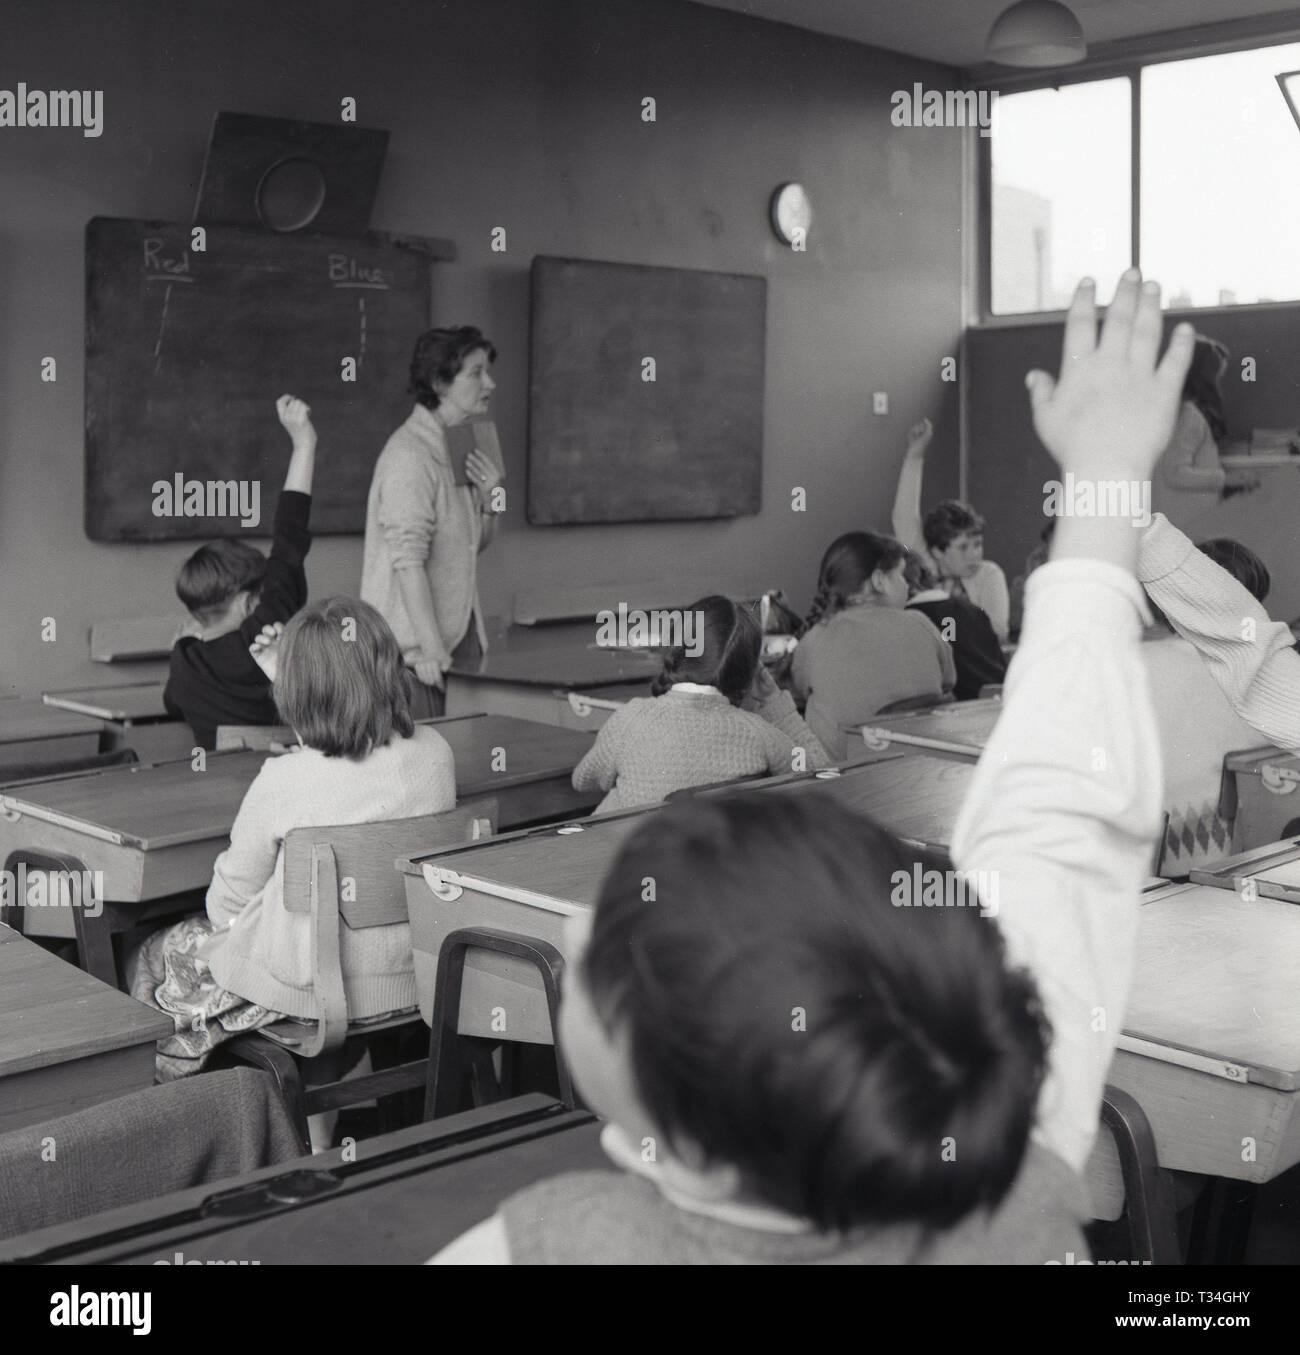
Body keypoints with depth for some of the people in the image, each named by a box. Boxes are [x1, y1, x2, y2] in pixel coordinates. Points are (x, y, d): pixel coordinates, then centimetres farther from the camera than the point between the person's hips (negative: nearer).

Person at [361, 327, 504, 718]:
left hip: (458, 636, 9)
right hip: (413, 649, -9)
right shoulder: (409, 455, -15)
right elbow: (408, 560, -21)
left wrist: (488, 499, 2)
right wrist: (430, 649, -23)